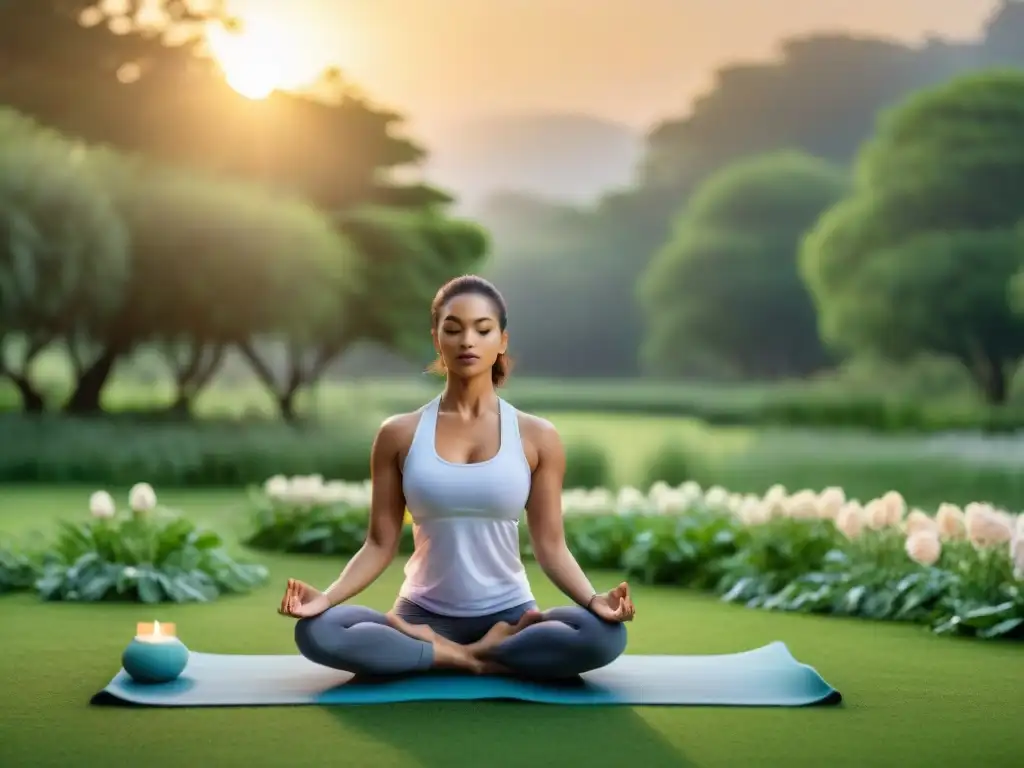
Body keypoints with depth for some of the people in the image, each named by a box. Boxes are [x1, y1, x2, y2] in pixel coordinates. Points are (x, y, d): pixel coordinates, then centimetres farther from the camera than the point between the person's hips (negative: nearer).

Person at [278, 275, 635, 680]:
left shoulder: (537, 436, 0)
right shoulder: (399, 435, 1)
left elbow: (550, 544, -1)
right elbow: (380, 543, 1)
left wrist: (593, 599, -20)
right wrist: (326, 597, -16)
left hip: (509, 614, 1)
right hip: (423, 614, 0)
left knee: (603, 634, -31)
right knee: (317, 631, -29)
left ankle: (428, 649, -16)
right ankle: (475, 659, -19)